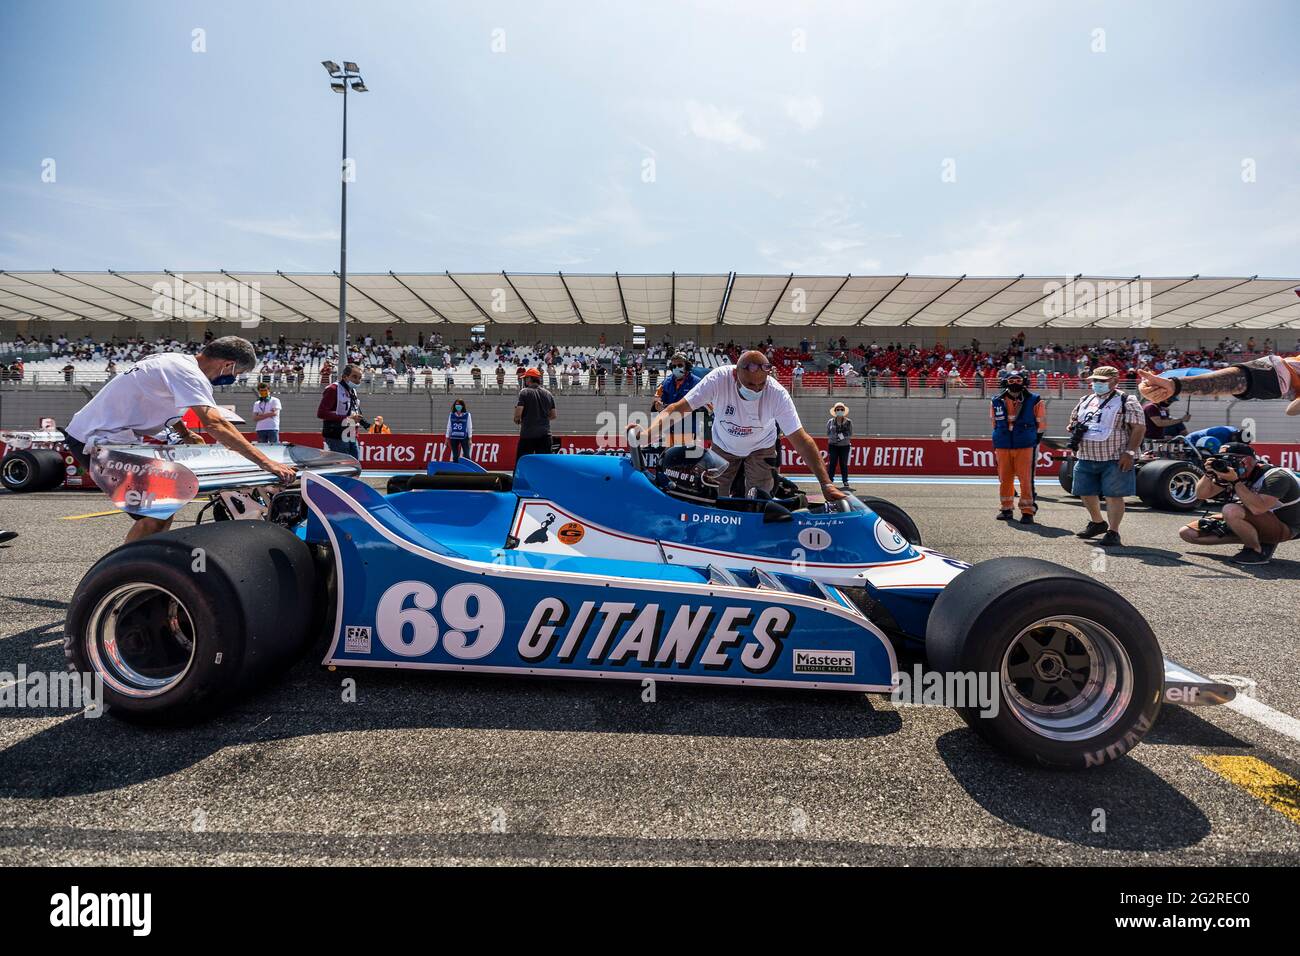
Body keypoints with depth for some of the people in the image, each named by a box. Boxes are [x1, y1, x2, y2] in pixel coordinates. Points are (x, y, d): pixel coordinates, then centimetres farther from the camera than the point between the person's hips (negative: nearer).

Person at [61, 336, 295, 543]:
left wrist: (186, 435, 9)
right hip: (98, 440, -10)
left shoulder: (176, 360, 8)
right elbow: (214, 423, -33)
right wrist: (266, 462, -37)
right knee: (157, 516, -14)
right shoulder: (188, 372, -21)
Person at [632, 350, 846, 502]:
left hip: (760, 449, -1)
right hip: (723, 446, 1)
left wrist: (826, 484, -33)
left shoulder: (777, 394, -31)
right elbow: (678, 408, -31)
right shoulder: (719, 379, -32)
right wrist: (649, 433, -49)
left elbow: (801, 440, -29)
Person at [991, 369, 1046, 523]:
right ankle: (1005, 509, 22)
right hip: (1003, 447, 3)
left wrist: (1035, 444, 2)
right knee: (1004, 479, 10)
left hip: (1025, 447, -2)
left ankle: (1028, 511, 4)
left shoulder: (1034, 401, -1)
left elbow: (1041, 425, 5)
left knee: (1026, 480, -2)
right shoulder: (996, 401, 4)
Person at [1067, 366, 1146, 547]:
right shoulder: (1085, 401, 14)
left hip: (1115, 459, -6)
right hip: (1085, 457, 6)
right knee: (1086, 493, 13)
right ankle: (1098, 523, 34)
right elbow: (1074, 418, 29)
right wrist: (1073, 427, 5)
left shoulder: (1126, 402, -4)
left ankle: (1113, 532, 4)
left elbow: (1139, 428, -9)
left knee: (1113, 495, -4)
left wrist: (1129, 452, -16)